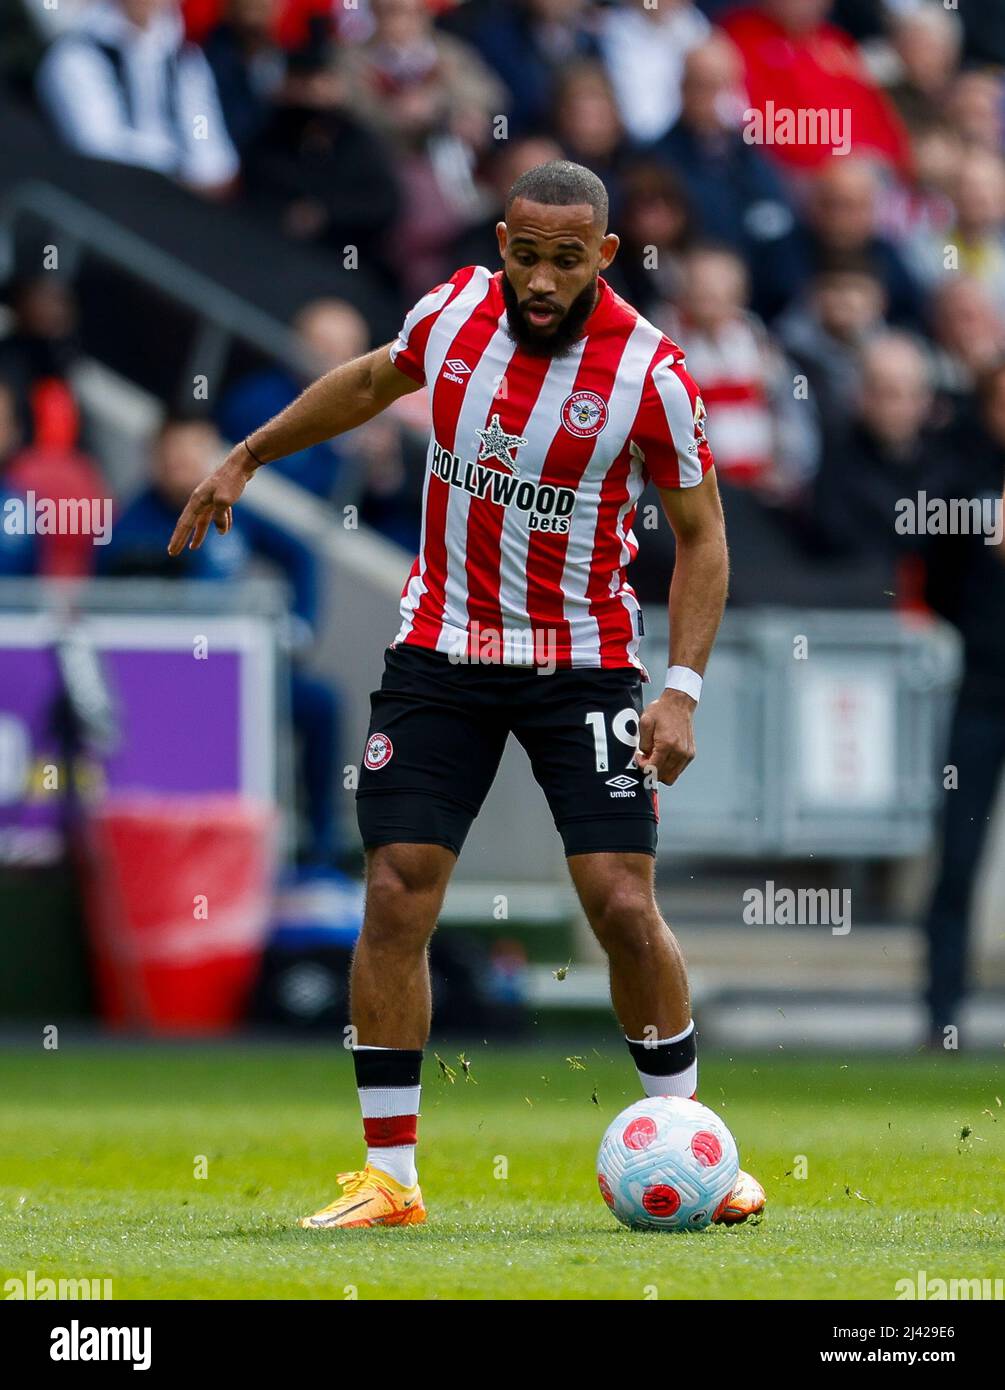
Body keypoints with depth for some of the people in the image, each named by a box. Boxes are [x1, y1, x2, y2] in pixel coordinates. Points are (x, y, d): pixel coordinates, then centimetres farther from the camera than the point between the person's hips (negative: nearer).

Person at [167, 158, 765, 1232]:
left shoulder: (649, 373, -15)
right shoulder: (456, 310, -6)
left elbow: (700, 533, -5)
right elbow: (371, 381, 17)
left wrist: (682, 689, -13)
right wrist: (245, 458, 22)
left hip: (582, 660, -2)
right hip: (440, 652, 3)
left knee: (624, 906, -10)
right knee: (395, 900, -6)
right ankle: (389, 1176, 2)